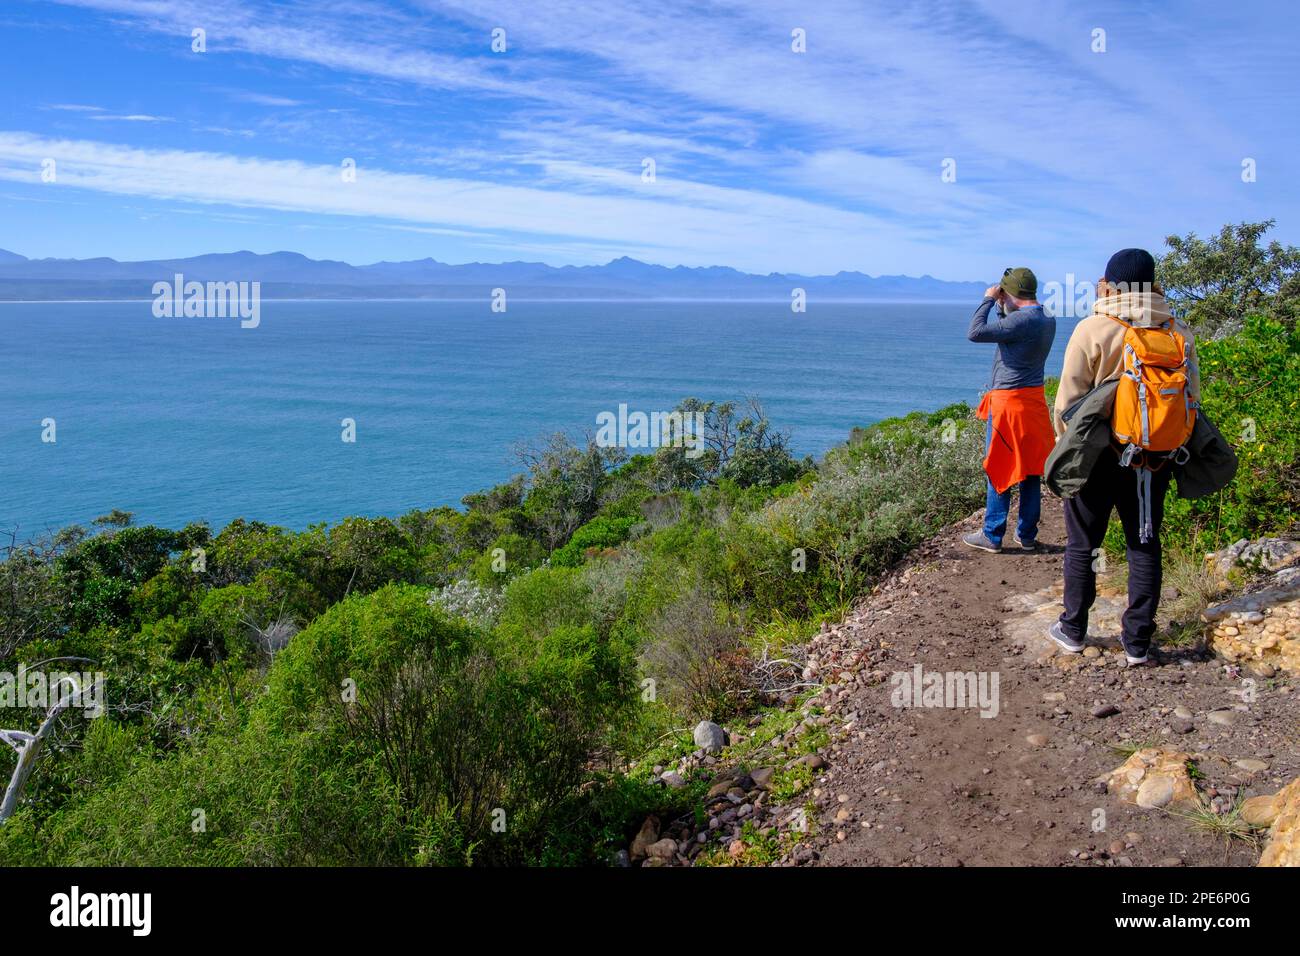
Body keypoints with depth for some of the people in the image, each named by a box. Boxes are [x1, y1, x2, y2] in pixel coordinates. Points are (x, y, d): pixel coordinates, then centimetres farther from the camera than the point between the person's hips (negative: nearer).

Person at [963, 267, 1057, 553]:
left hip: (1008, 403, -8)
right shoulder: (1048, 322, 9)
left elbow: (975, 333, -22)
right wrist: (1002, 308, 14)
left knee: (1000, 471, 0)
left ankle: (992, 536, 7)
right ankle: (1027, 535, 19)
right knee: (1031, 471, 11)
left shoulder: (1021, 320, -19)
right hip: (1034, 400, 8)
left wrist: (989, 300, -11)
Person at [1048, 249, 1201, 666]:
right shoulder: (1179, 333, 0)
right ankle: (1138, 643, 16)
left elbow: (1068, 401, -11)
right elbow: (1192, 397, 6)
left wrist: (1067, 444, 5)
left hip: (1098, 456, -3)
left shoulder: (1092, 330, -12)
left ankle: (1073, 631, 21)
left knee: (1082, 545, 11)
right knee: (1144, 547, 11)